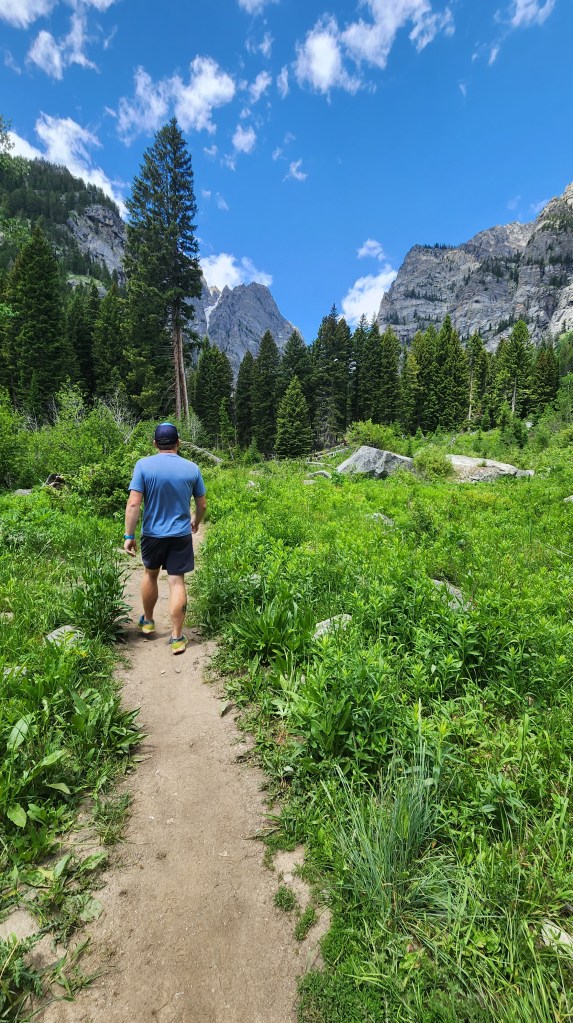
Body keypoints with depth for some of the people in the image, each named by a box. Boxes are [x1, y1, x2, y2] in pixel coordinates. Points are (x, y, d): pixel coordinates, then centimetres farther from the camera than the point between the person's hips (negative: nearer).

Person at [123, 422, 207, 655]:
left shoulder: (143, 465, -9)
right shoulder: (192, 468, -4)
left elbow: (133, 504, -14)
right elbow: (202, 505, 3)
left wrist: (129, 535, -7)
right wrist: (196, 521, 23)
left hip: (153, 534, 0)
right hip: (181, 535, 0)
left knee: (150, 574, 22)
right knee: (177, 582, 4)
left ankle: (148, 621, 39)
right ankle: (177, 638, 8)